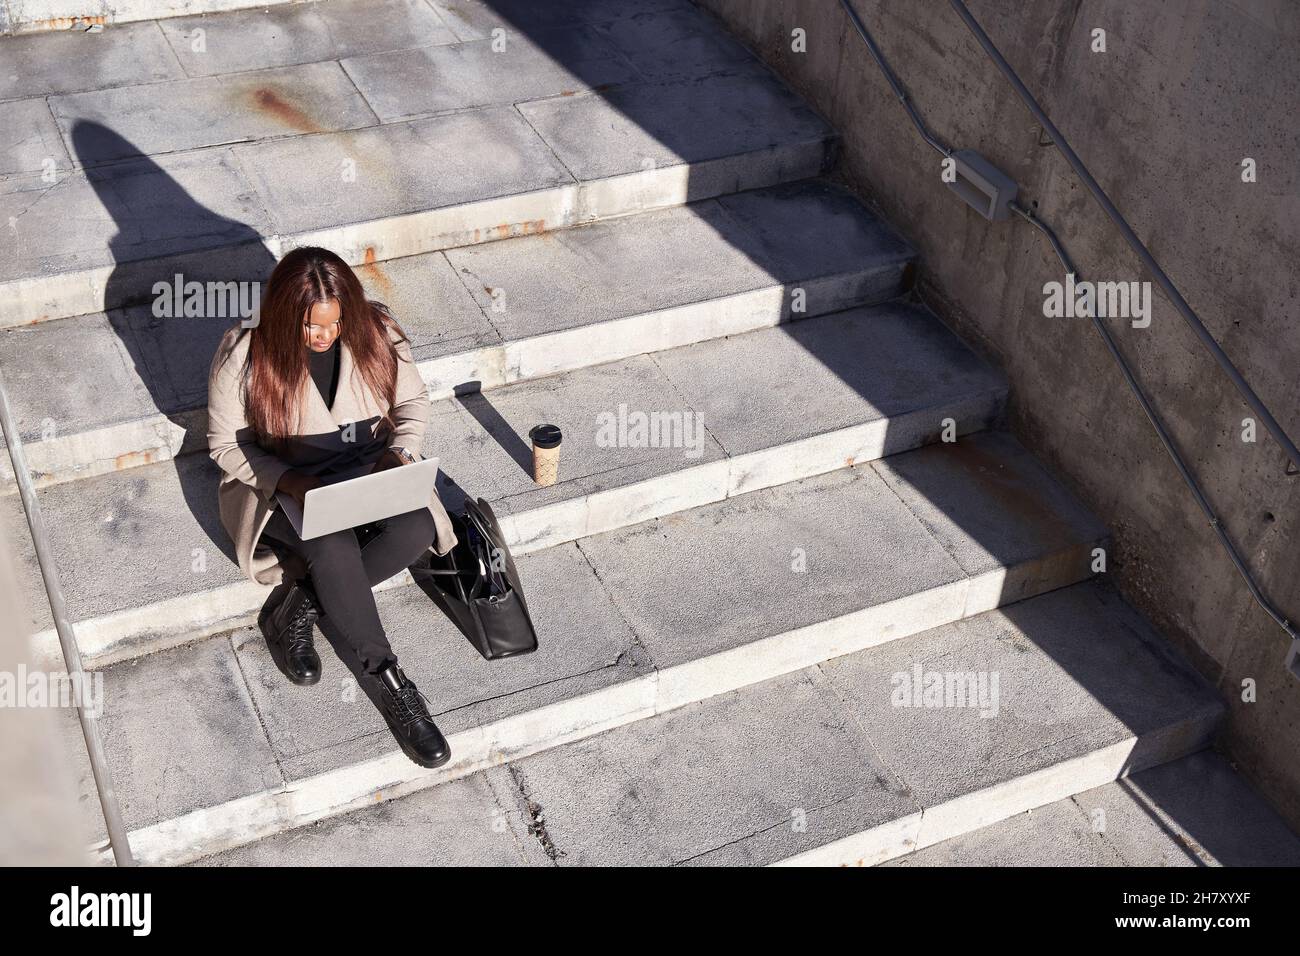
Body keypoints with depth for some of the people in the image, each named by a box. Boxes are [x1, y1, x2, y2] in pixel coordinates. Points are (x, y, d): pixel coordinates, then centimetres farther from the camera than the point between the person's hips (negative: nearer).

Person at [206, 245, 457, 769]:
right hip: (282, 485, -3)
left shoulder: (375, 331, -10)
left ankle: (298, 604, -13)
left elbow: (413, 399, 5)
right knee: (335, 549, -35)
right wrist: (289, 481, -24)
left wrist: (398, 452, -16)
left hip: (369, 469, 3)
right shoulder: (244, 354, -17)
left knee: (416, 529, -29)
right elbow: (226, 444, -7)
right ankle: (390, 683, -20)